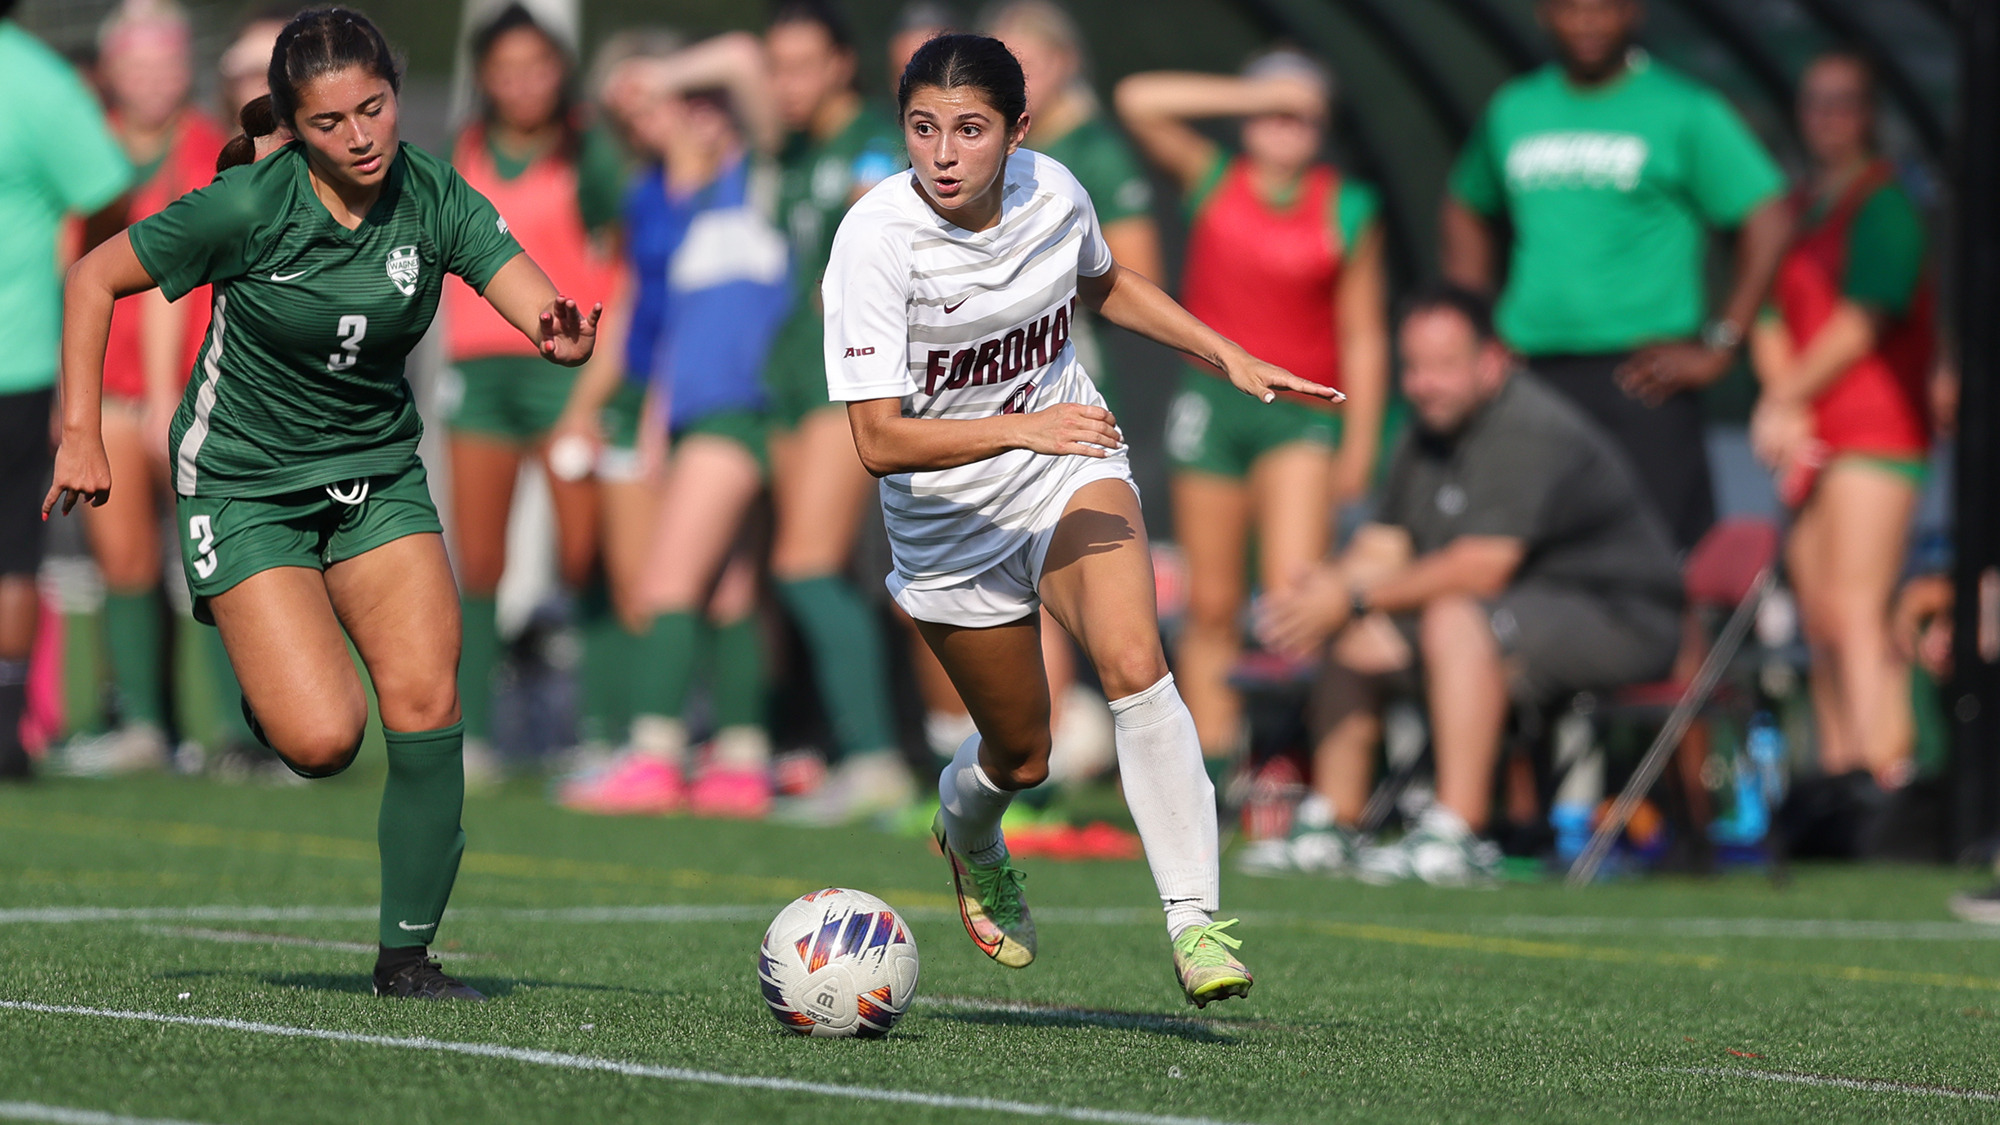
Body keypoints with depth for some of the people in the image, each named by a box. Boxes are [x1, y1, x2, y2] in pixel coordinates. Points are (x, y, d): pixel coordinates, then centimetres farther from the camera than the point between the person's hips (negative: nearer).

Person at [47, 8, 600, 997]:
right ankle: (264, 690, 20)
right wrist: (80, 434, -13)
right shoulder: (247, 208, -19)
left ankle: (407, 954, 0)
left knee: (426, 701, -13)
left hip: (378, 473, 4)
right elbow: (92, 280, -8)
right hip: (245, 485, -4)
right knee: (324, 739, -18)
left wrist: (565, 338, -44)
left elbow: (535, 302, -20)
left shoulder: (434, 198, -10)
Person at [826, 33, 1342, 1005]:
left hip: (1069, 468, 2)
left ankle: (1194, 922, -22)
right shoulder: (877, 238, -25)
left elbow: (1104, 285, 15)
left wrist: (1231, 357, 7)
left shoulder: (1052, 192, -11)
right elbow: (879, 440, -29)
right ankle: (968, 835, 49)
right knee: (1021, 755, 11)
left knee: (1133, 665, -25)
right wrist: (1022, 427, -39)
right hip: (948, 515, -2)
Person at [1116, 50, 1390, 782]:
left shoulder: (1347, 212, 1)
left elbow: (1363, 337, 3)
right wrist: (1252, 95, -9)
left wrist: (1359, 446, -1)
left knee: (1293, 591, -18)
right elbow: (1139, 101, -8)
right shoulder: (1212, 180, 4)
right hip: (1213, 398, 2)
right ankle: (1210, 770, 8)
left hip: (1302, 412, -2)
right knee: (1211, 605, 4)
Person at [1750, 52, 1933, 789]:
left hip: (1874, 428, -7)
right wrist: (1784, 407, -5)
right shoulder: (1794, 210, 19)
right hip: (1809, 443, 7)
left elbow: (1866, 319, -11)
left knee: (1858, 614, -17)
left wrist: (1783, 400, -8)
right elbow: (1770, 319, 12)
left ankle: (1882, 773, -23)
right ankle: (1834, 778, 5)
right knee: (1820, 625, 4)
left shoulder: (1885, 202, -3)